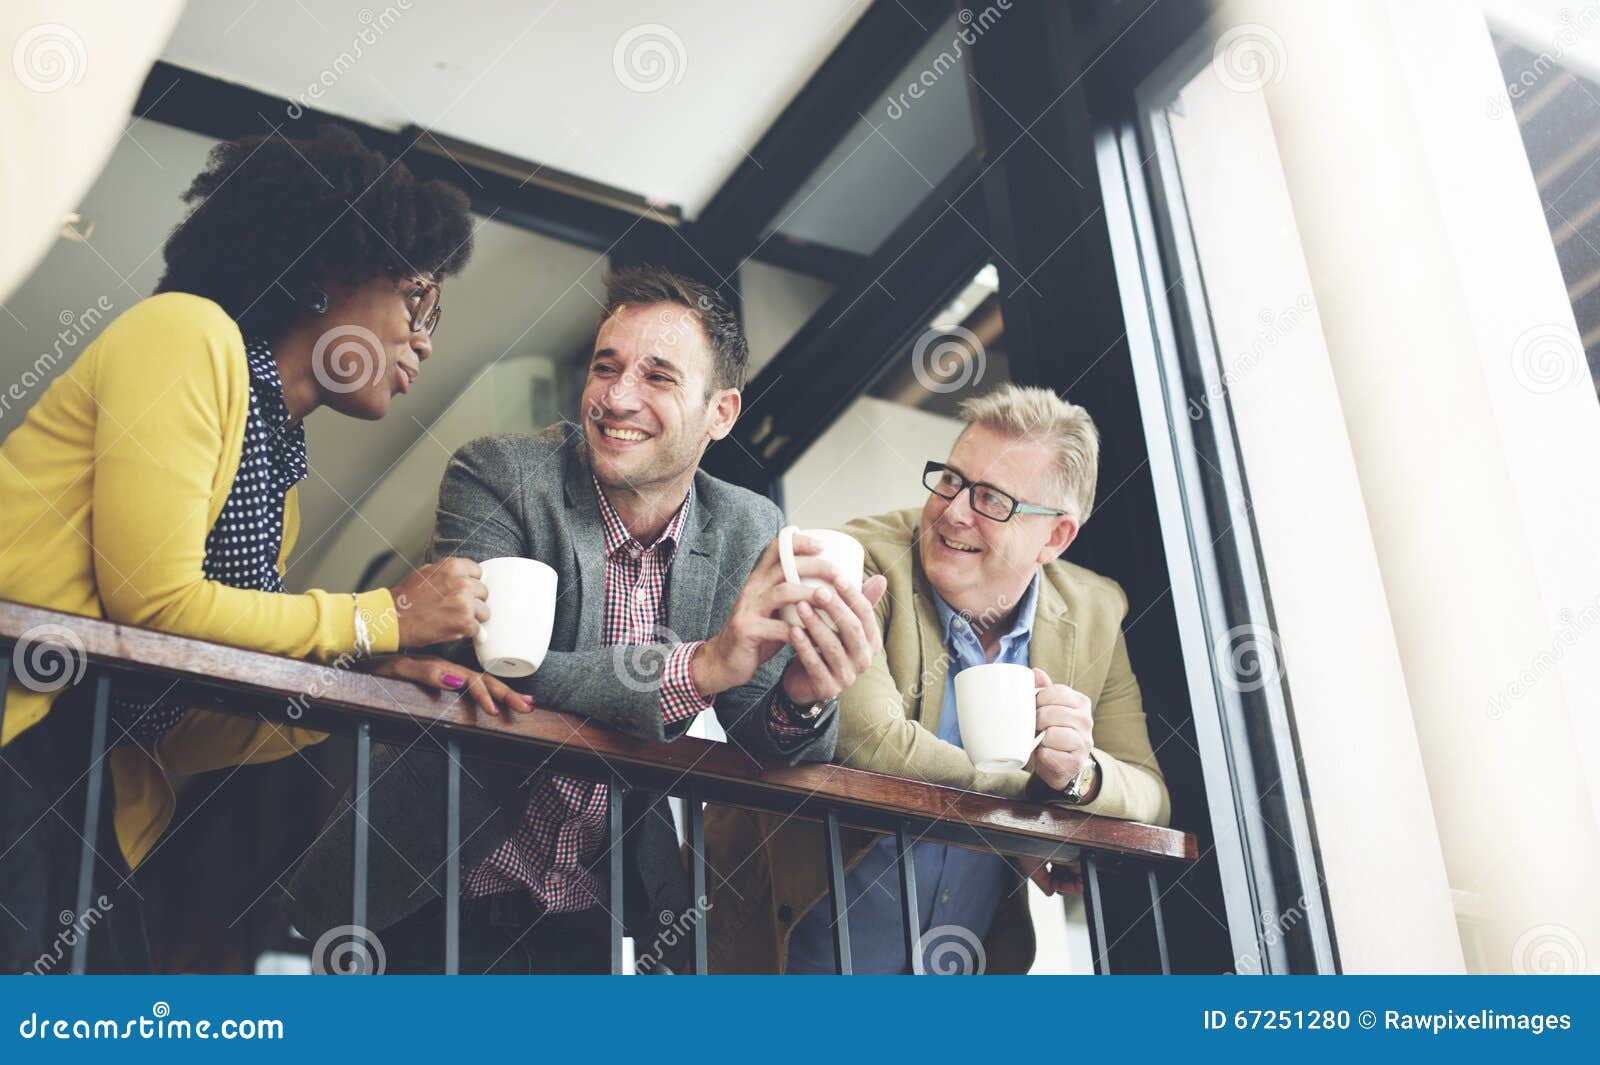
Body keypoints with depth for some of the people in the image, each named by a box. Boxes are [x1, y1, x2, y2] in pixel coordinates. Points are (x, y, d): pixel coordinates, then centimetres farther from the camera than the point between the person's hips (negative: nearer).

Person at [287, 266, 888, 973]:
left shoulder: (750, 535, 2)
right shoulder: (497, 477, -9)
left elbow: (763, 750, 0)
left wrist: (803, 698, -25)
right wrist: (697, 666, -32)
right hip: (448, 908, -4)